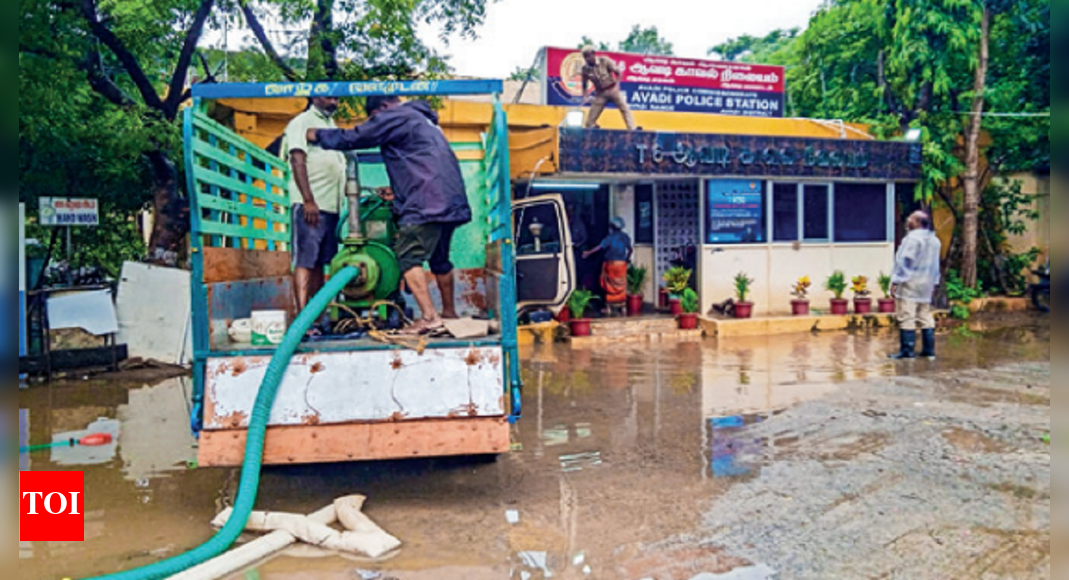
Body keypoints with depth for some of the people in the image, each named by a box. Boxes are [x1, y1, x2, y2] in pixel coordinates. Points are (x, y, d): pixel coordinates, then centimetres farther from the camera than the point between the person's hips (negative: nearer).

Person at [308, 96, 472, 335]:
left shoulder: (394, 116, 0)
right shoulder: (422, 119, 28)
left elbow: (353, 138, 1)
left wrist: (317, 135, 14)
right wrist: (397, 190, 34)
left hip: (427, 202, -10)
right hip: (451, 201, 10)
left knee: (408, 257, -10)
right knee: (439, 259, 17)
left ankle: (430, 317, -18)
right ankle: (449, 312, 26)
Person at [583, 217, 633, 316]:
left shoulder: (611, 237, -10)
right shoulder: (625, 237, 4)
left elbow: (600, 247, -12)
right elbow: (630, 249, 6)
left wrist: (589, 253, -7)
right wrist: (627, 258, 23)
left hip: (611, 263, -4)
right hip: (622, 264, 4)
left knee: (610, 286, 3)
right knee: (621, 286, 9)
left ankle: (610, 306, 5)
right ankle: (622, 306, 11)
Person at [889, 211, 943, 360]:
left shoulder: (912, 238, -13)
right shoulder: (935, 240, 14)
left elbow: (904, 262, -16)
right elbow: (935, 264, 19)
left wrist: (895, 282, -13)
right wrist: (934, 283, 25)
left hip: (910, 285, -9)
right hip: (926, 286, 9)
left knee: (907, 318, -6)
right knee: (925, 317, 12)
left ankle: (908, 350, -5)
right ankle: (929, 350, 14)